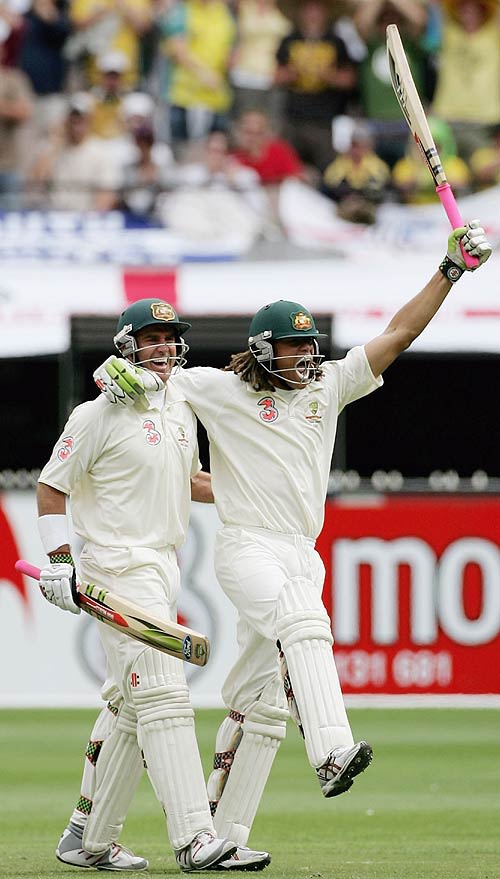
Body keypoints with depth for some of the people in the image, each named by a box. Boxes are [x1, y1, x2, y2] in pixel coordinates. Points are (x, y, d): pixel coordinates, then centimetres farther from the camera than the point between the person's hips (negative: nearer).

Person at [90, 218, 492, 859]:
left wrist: (450, 270, 1)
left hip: (301, 557, 6)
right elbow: (146, 365, 4)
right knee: (303, 622, -35)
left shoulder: (328, 385, 12)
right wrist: (117, 370, -20)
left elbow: (398, 334, 9)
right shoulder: (221, 390, 1)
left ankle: (224, 830, 11)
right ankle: (331, 754, -52)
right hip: (245, 548, -6)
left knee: (261, 698, 7)